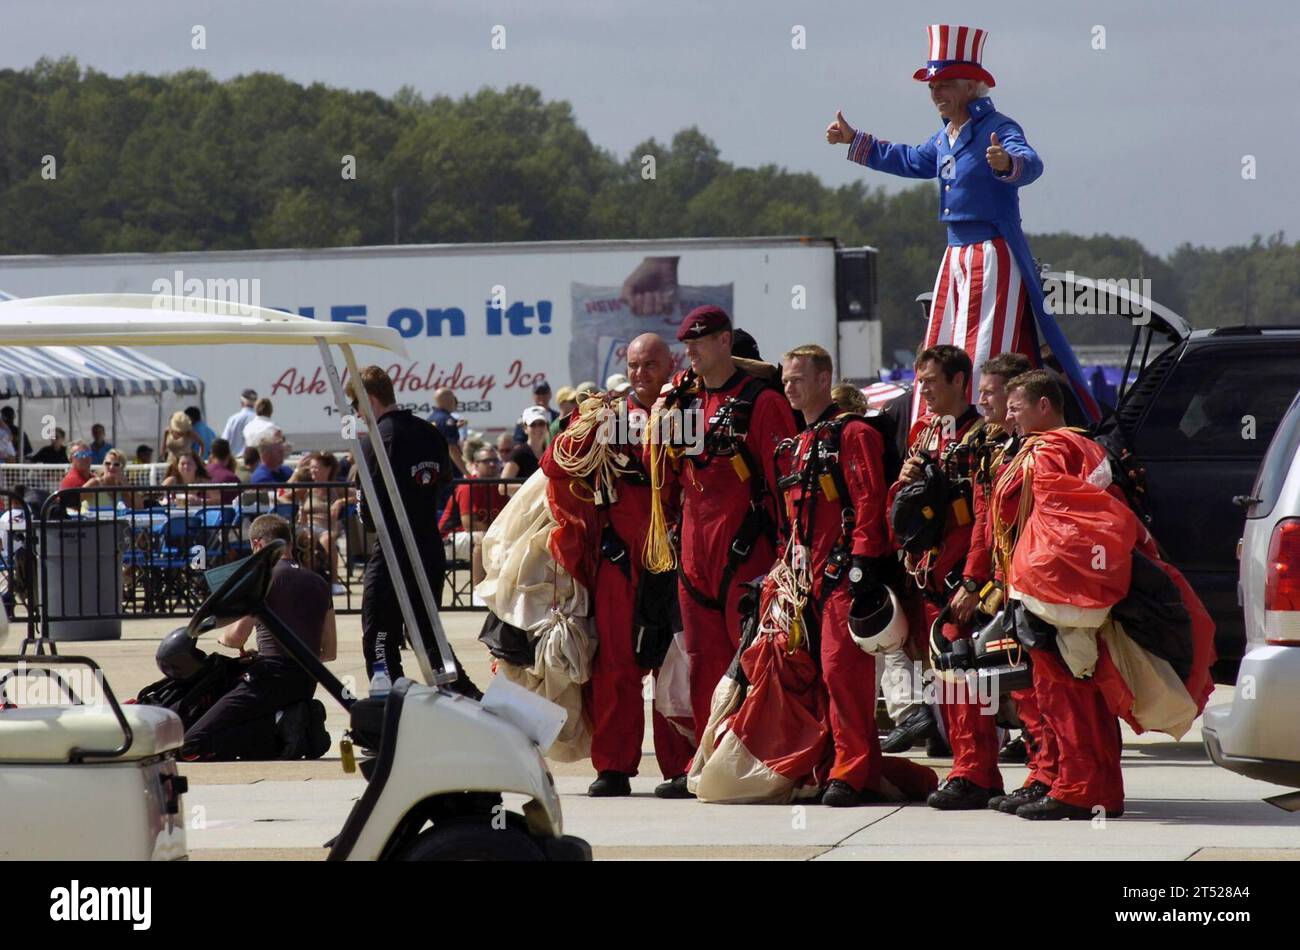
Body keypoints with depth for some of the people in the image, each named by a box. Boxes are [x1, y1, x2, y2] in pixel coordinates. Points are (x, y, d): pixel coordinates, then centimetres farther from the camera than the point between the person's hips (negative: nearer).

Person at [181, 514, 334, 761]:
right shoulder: (319, 584, 17)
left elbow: (237, 637, -10)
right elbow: (330, 652, 21)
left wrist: (223, 637, 12)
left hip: (270, 678, -7)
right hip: (306, 684, 8)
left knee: (191, 747, -11)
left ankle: (277, 728, -20)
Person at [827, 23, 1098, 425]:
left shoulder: (998, 129, -15)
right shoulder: (944, 137, 13)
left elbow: (1030, 163, -34)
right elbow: (913, 162, 34)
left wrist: (1008, 163, -58)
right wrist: (854, 141, 38)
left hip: (994, 257, -10)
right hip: (955, 255, 10)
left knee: (982, 359, -14)